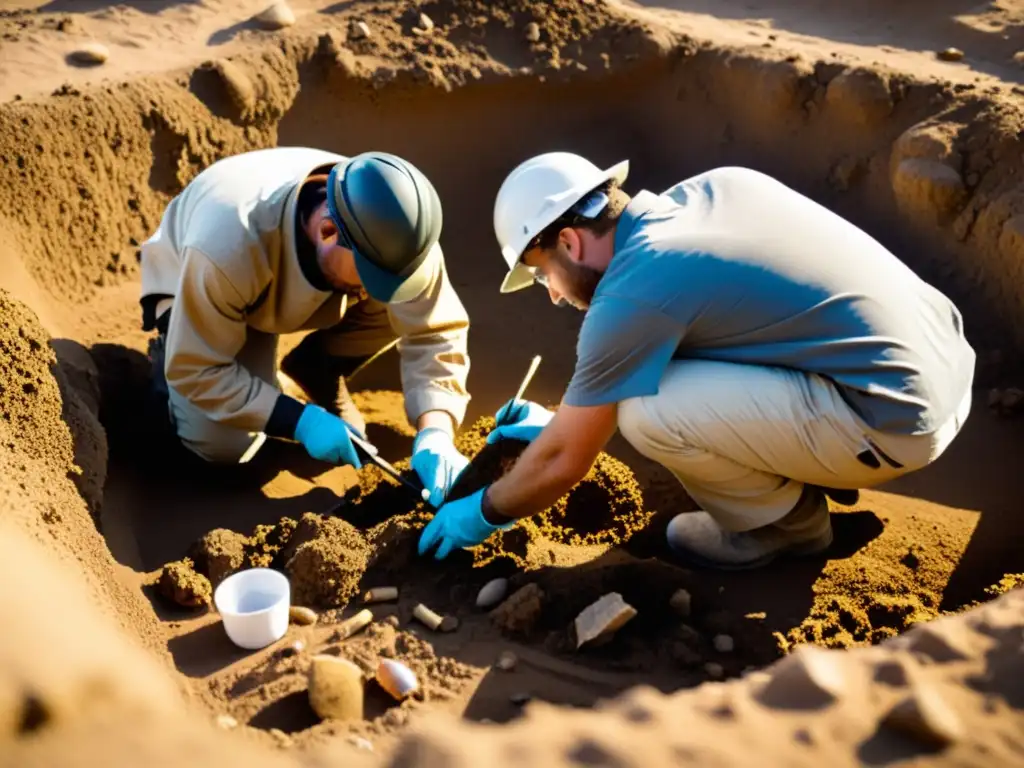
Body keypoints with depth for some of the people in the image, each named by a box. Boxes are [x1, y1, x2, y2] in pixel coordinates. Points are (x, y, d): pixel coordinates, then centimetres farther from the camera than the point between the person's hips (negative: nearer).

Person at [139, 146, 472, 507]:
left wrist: (434, 433, -42)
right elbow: (196, 369, -32)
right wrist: (299, 421, -38)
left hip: (303, 285, 3)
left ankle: (317, 370, 2)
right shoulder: (226, 249, -43)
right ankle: (164, 350, 11)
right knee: (223, 445, -21)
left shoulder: (387, 235, -34)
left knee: (405, 308, -26)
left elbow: (433, 331, -28)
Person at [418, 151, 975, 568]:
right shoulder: (715, 186, 7)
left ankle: (785, 521, 7)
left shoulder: (632, 294, -17)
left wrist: (484, 514, 12)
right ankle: (818, 464, 18)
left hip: (896, 422, -9)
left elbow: (563, 461, -6)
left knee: (645, 410, -16)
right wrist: (571, 418, 26)